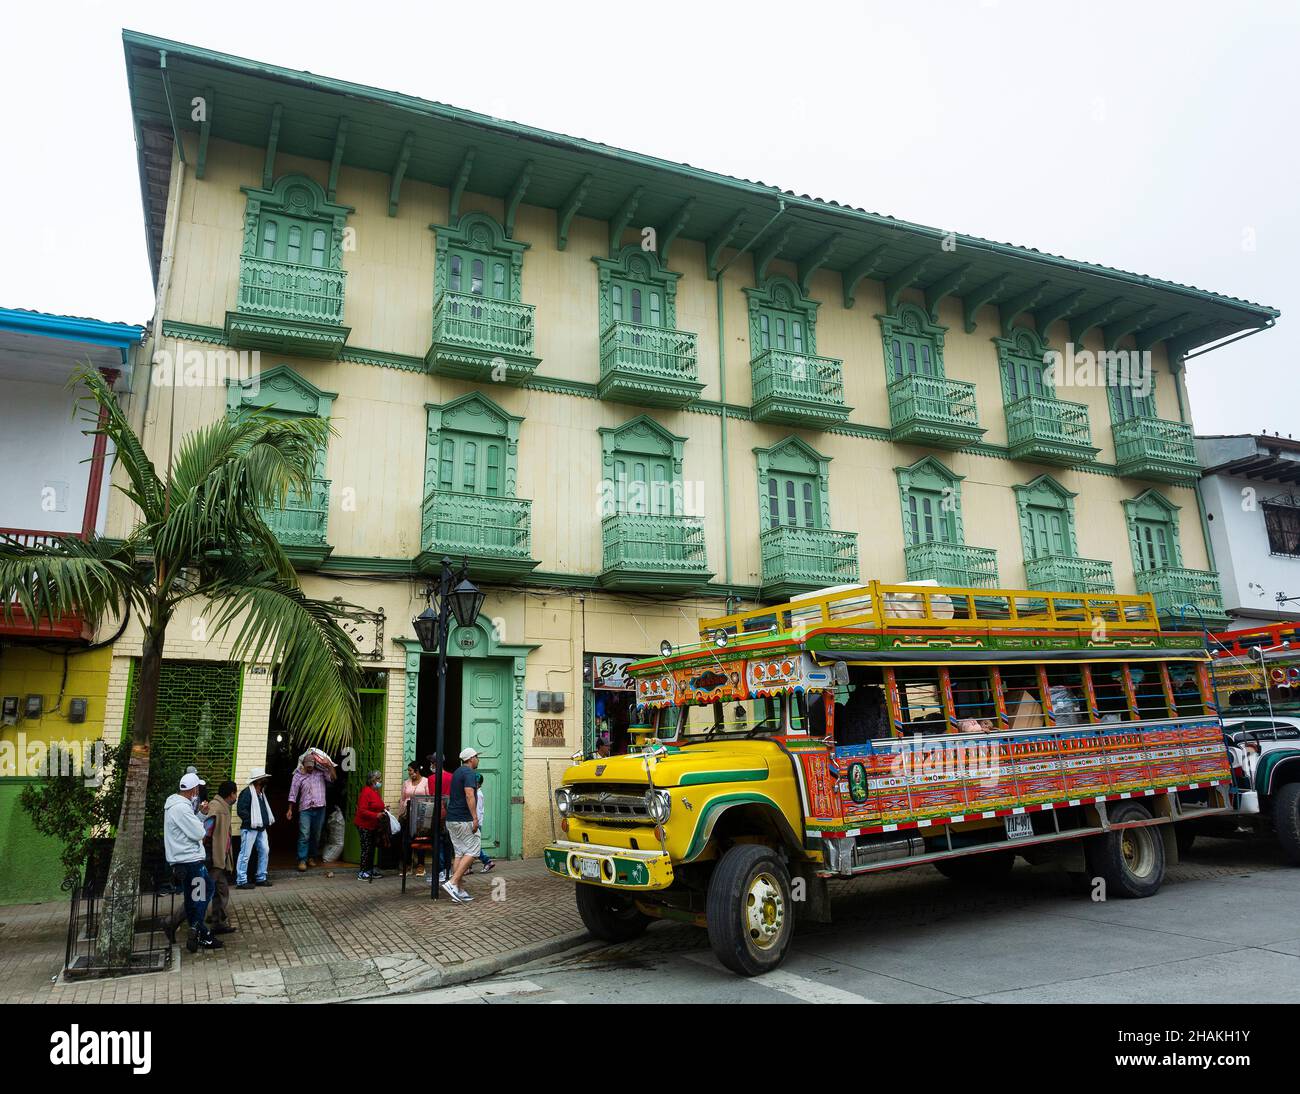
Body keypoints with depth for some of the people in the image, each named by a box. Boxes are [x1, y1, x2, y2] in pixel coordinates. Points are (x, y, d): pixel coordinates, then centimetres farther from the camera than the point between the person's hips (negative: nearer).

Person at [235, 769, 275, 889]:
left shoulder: (261, 792, 15)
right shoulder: (247, 792, -14)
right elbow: (241, 810, -20)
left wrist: (269, 819, 12)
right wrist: (252, 821, -19)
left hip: (261, 828, 9)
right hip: (250, 829, -9)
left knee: (265, 851, 10)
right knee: (245, 854, -2)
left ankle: (261, 878, 20)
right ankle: (241, 881, 5)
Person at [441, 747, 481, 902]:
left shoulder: (457, 772, 18)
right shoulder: (469, 773, -12)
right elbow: (469, 795, -24)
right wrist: (475, 818, -25)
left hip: (452, 819, 9)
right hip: (464, 820, -9)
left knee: (459, 853, 10)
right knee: (473, 850, -5)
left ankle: (457, 890, 9)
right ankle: (453, 883, -12)